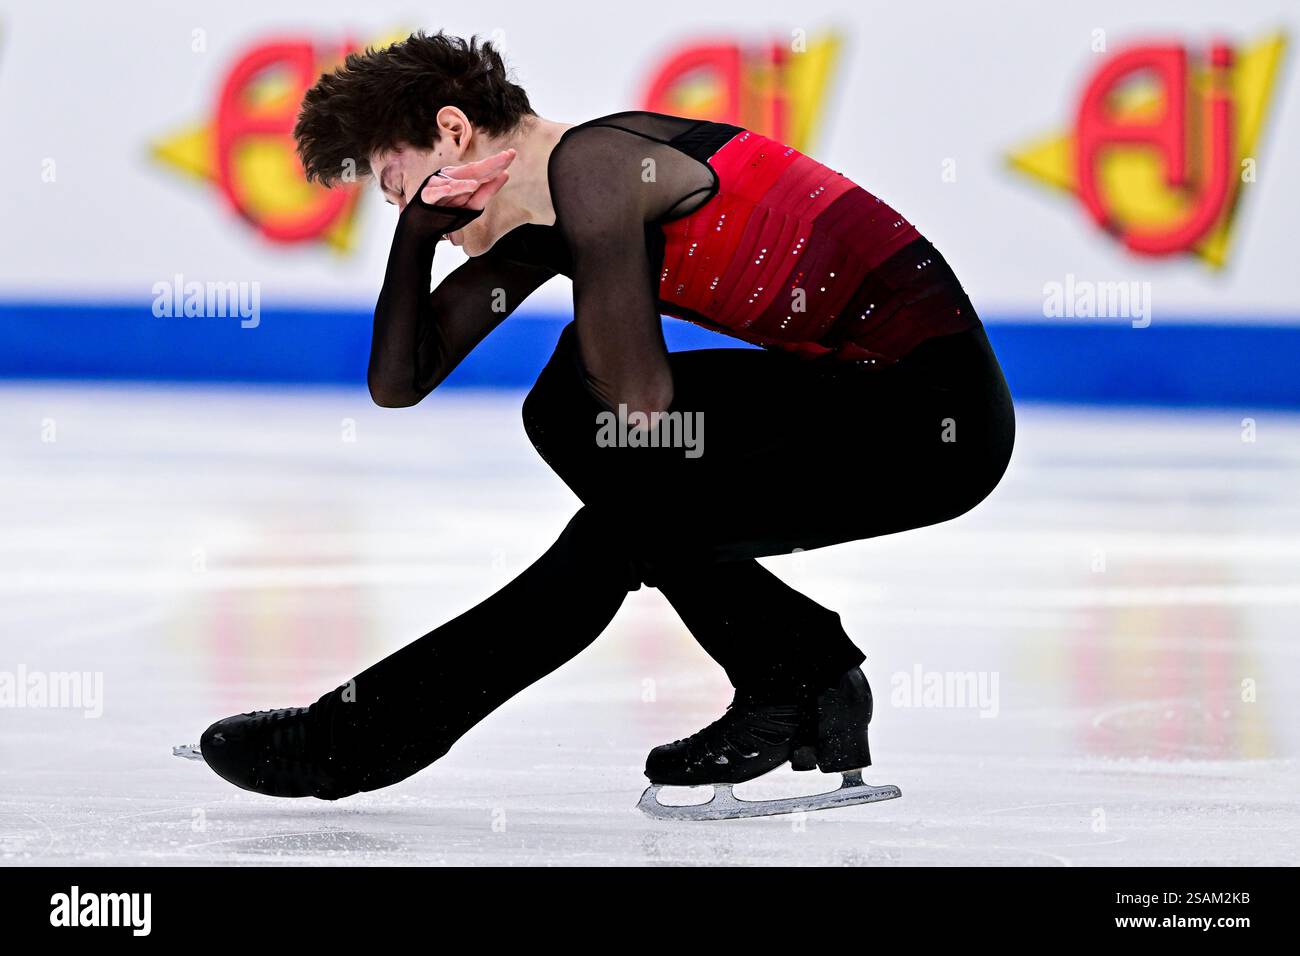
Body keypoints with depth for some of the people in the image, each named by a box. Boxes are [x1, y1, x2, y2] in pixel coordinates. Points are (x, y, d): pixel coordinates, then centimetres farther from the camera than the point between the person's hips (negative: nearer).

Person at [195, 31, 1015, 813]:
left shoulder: (590, 168, -16)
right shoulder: (539, 223, 12)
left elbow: (639, 401, -19)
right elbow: (399, 384, 13)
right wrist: (415, 233, -1)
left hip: (940, 405, -10)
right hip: (864, 384, 10)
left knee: (631, 526, -14)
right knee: (564, 417, 11)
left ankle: (349, 741, -4)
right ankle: (797, 679, 10)